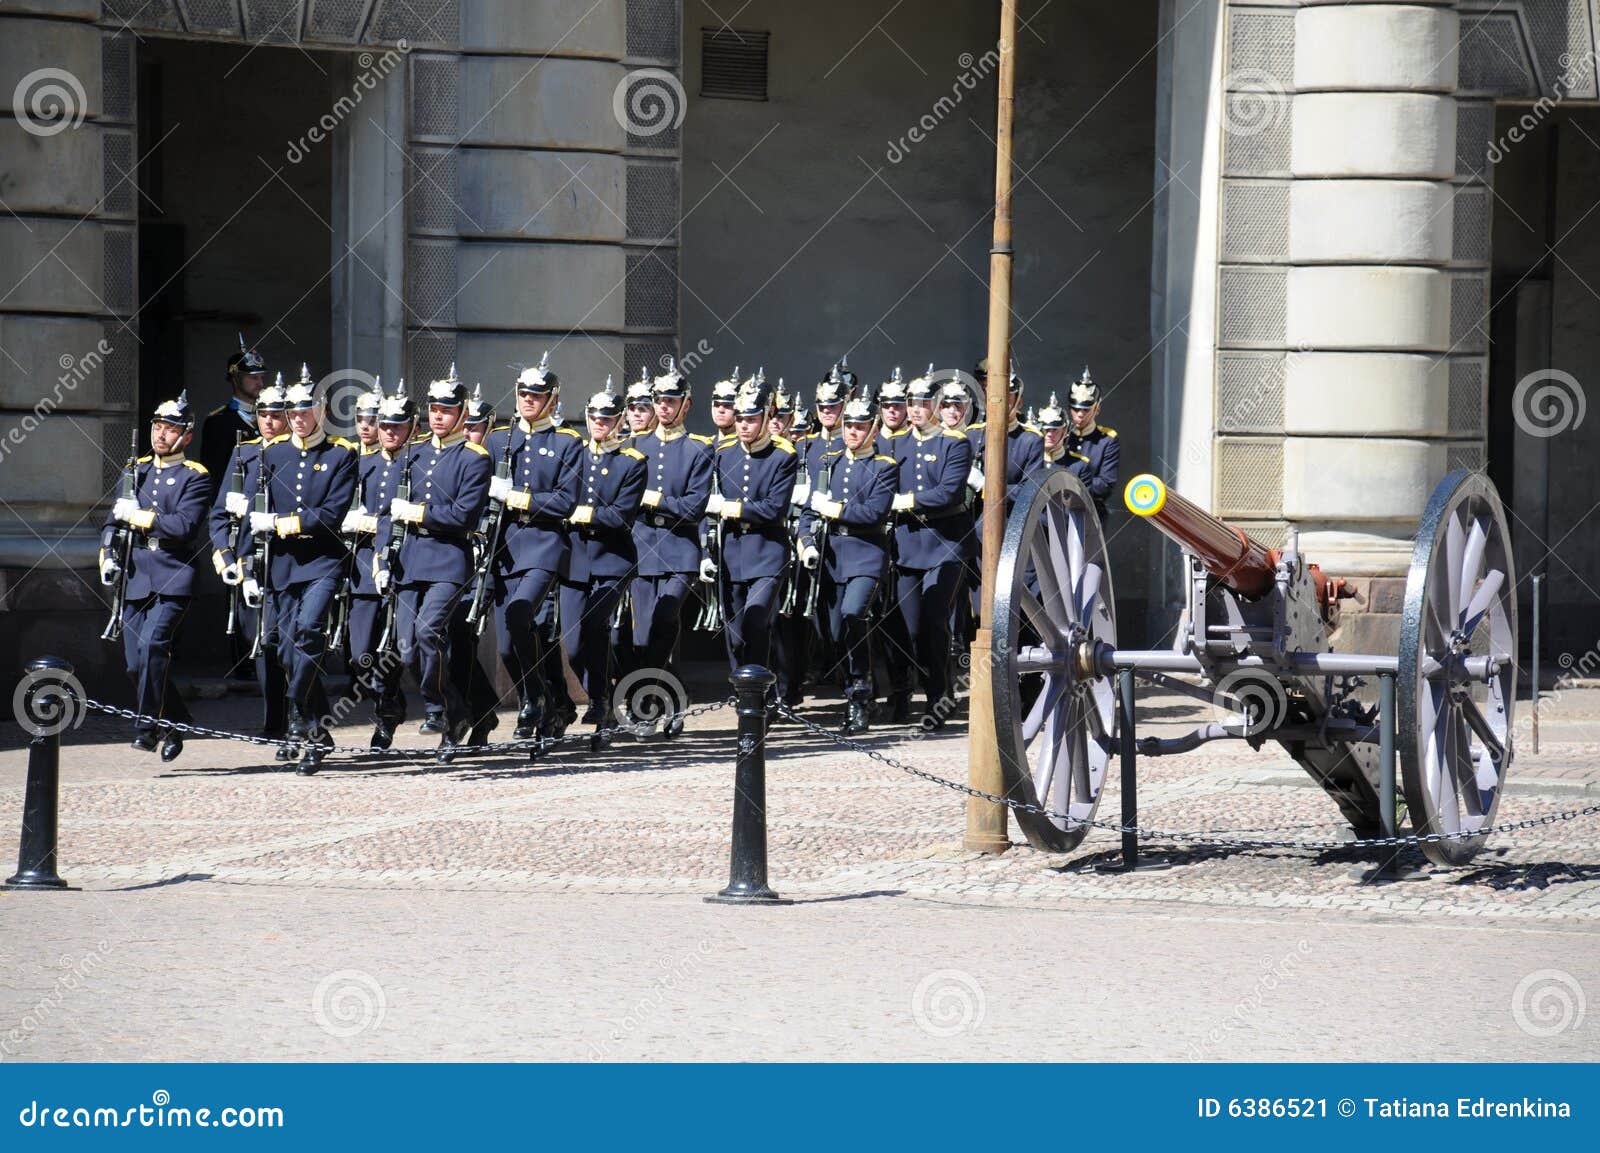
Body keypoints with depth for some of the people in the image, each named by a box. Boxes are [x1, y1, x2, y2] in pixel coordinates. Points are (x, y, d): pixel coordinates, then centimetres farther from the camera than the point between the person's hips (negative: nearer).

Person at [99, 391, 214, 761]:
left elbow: (184, 525, -14)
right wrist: (107, 555, 5)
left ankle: (148, 725, -18)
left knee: (153, 643, -24)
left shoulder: (195, 477, -1)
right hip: (135, 579, 6)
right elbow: (113, 518, 21)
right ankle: (177, 723, 20)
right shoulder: (137, 470, 17)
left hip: (172, 578, -6)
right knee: (136, 663, 3)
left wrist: (137, 516, -11)